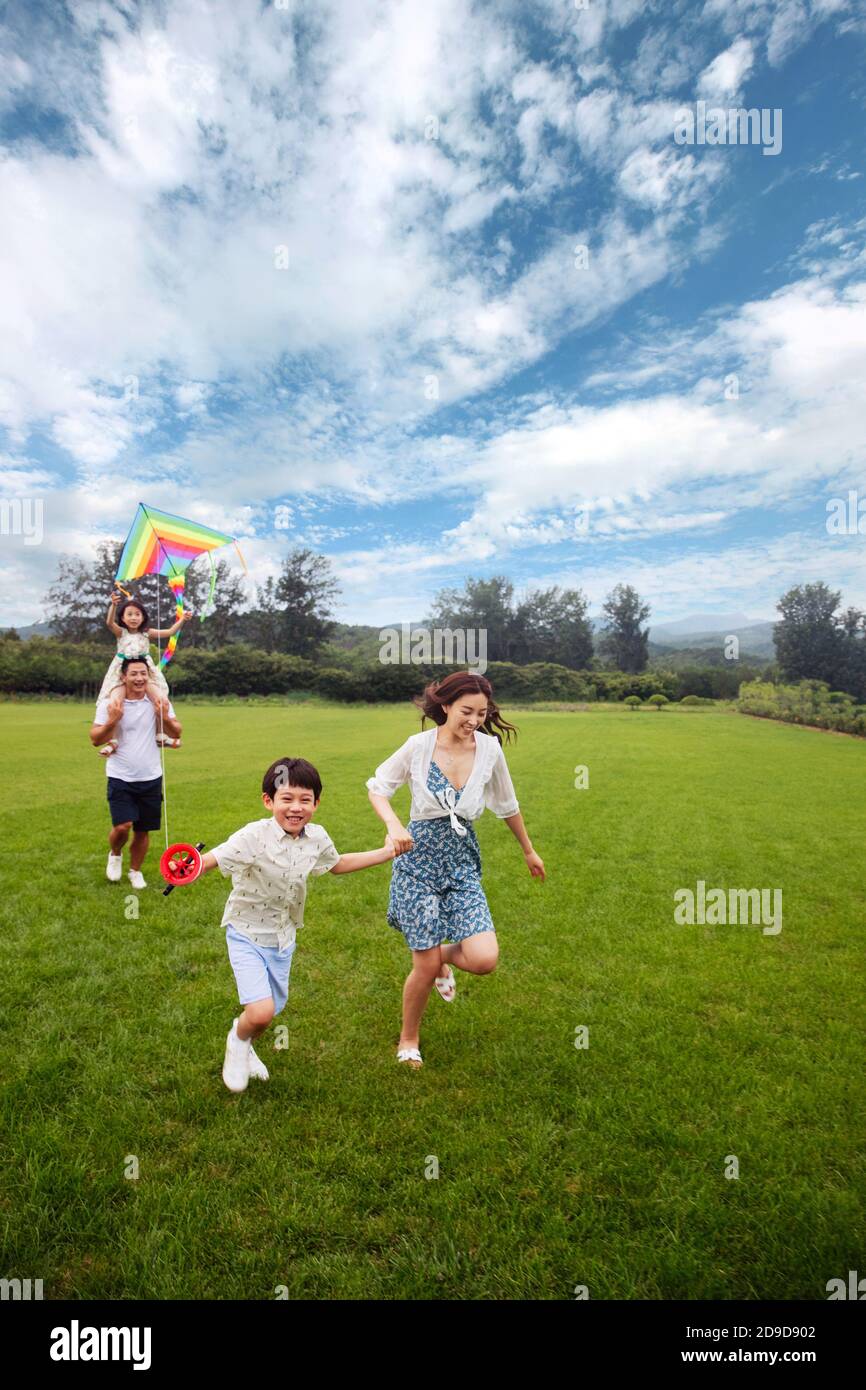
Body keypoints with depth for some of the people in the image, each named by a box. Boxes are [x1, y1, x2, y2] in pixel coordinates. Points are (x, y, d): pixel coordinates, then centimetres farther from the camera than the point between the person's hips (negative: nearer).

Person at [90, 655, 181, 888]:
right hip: (120, 778, -2)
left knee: (143, 830, 9)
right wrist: (112, 721, -23)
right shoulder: (110, 703, -7)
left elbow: (176, 733, 2)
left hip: (151, 777, 2)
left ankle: (135, 870, 32)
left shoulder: (158, 701, -2)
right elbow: (95, 740, -6)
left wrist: (165, 718, -18)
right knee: (122, 826, -13)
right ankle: (115, 854, 21)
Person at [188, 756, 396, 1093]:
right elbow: (211, 860, -35)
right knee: (261, 1011, -19)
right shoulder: (254, 836, -27)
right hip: (247, 934, -5)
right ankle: (238, 1041, 20)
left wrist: (386, 852, 9)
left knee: (274, 1009, 20)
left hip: (283, 937, 5)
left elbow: (337, 864, 11)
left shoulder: (317, 838, -9)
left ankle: (244, 1049, 54)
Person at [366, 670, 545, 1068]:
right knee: (426, 967, 2)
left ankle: (444, 956, 26)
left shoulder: (489, 748, -5)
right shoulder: (420, 745, -12)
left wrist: (529, 851, 21)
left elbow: (507, 805, 11)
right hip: (420, 857, -2)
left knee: (484, 960, -11)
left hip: (462, 861, 3)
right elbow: (377, 787, -1)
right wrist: (393, 826, -19)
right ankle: (408, 1040, 33)